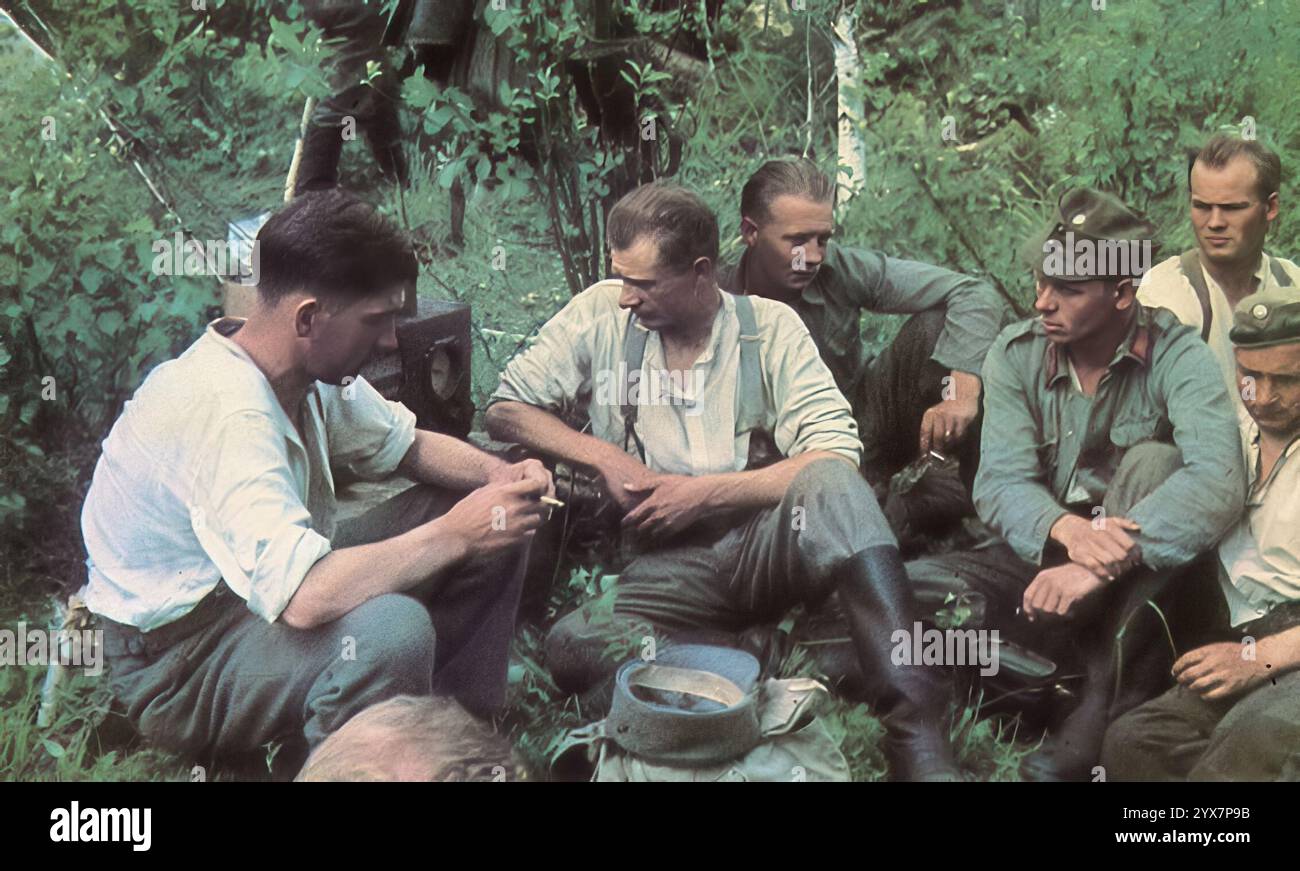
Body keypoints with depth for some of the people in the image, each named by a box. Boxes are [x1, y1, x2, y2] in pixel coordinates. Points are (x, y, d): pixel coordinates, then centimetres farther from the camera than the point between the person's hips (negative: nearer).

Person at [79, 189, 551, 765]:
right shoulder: (224, 410, -32)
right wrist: (452, 536, -30)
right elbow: (304, 598, -42)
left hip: (267, 589, 9)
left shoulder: (316, 368, -5)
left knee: (493, 523, 4)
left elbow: (405, 444, 12)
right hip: (179, 660, -9)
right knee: (390, 627, -37)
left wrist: (501, 476, -8)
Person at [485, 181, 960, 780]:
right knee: (575, 646, -30)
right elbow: (506, 409, 6)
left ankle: (916, 727, -39)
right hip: (664, 566, 1)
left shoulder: (769, 327, -2)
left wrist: (704, 494, -16)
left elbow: (837, 456, -11)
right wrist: (603, 456, -8)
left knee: (829, 481, -34)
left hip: (762, 545, -1)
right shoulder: (601, 313, 2)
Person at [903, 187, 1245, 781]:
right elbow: (1001, 481, -15)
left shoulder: (1177, 357, -14)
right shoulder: (1016, 354, -5)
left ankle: (1110, 691, -27)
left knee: (1154, 462, -31)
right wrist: (1068, 530, -38)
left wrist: (1106, 563, -42)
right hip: (1042, 553, 2)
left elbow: (1217, 481, -31)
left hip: (1142, 582, -1)